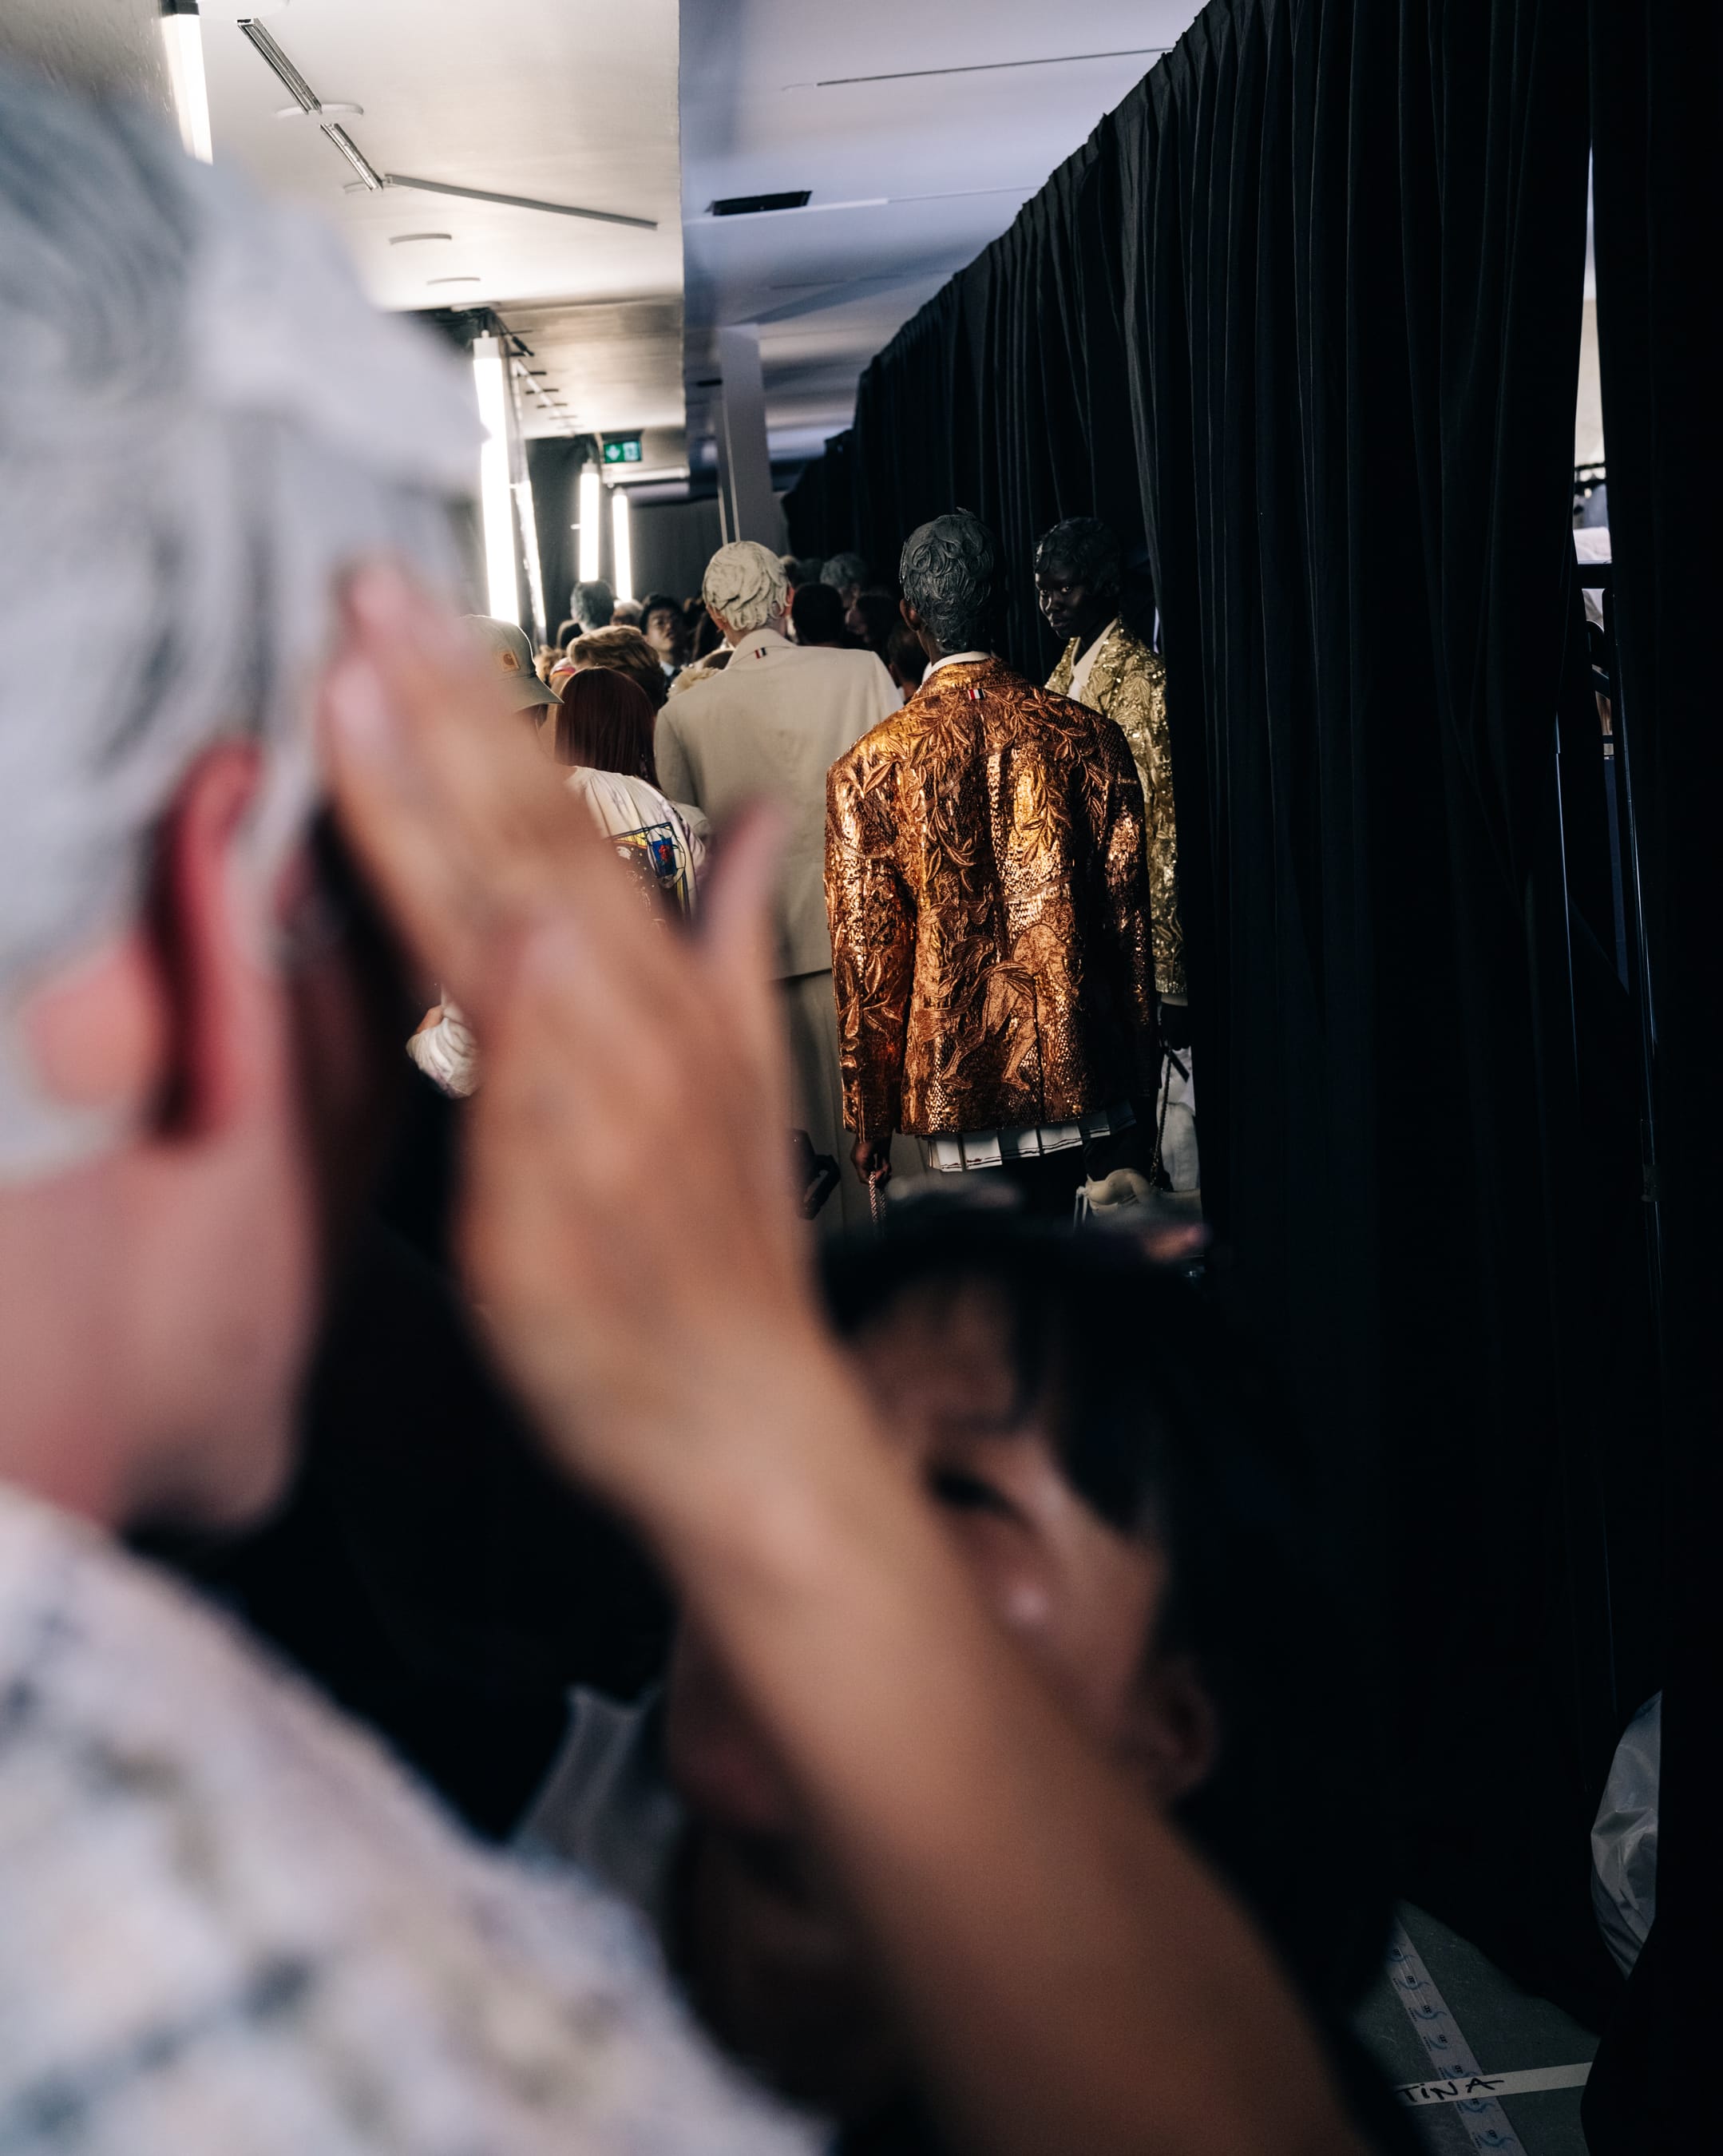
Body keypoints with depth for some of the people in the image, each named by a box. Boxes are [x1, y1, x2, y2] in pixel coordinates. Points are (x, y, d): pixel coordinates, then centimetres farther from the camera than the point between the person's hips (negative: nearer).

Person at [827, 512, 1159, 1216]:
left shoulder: (870, 768, -10)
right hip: (1074, 1063, 3)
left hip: (962, 1079, -2)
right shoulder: (1087, 736, -3)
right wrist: (1135, 1075, 15)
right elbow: (1127, 915, 3)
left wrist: (871, 1118, 4)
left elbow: (868, 957, -6)